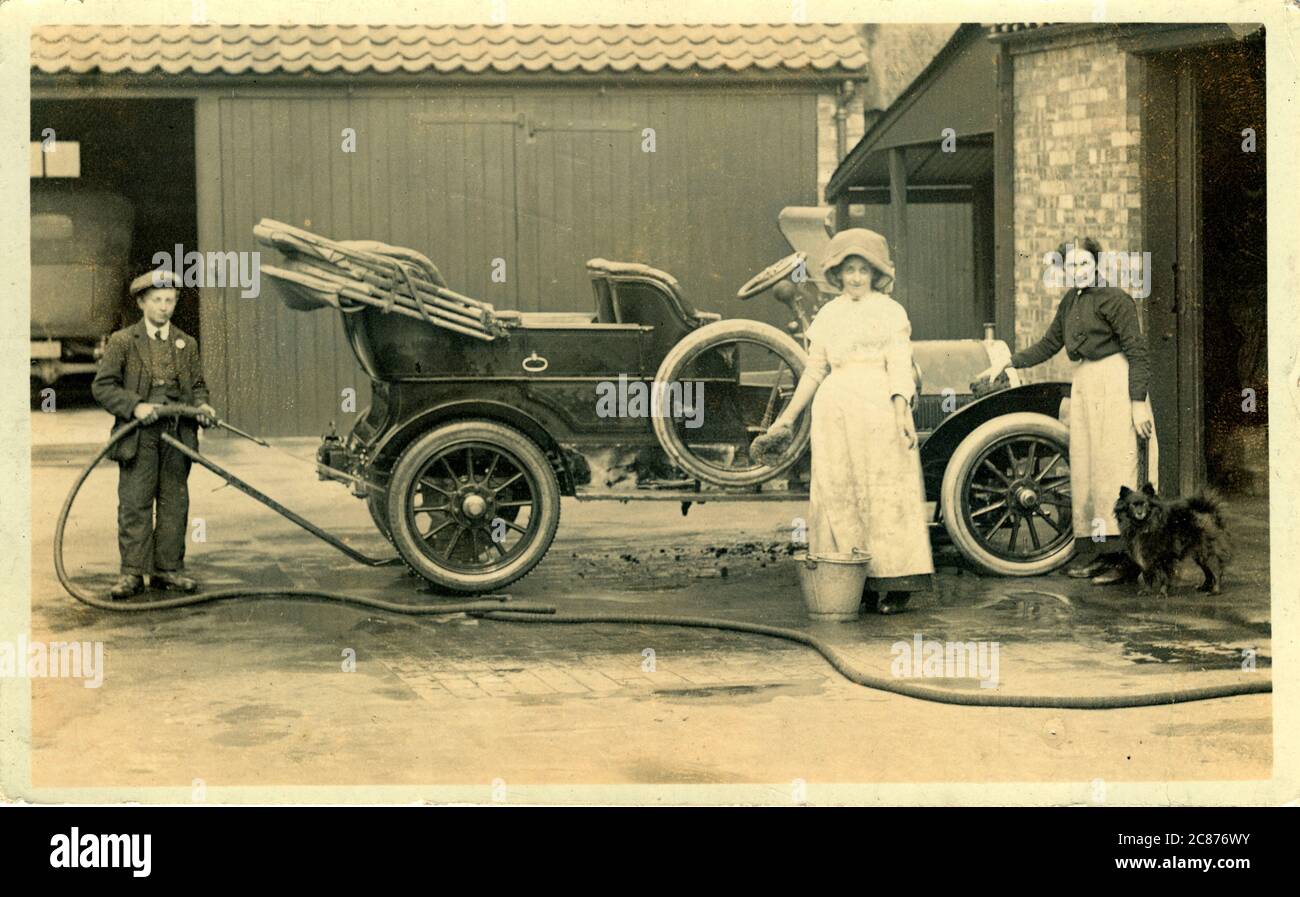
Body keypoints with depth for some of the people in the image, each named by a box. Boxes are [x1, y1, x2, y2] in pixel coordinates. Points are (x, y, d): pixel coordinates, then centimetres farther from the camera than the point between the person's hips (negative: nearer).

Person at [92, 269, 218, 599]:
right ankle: (132, 571, 1)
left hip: (178, 435, 4)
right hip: (138, 435, -4)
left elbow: (197, 386, 20)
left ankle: (167, 569, 14)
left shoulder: (186, 344, 15)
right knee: (134, 504, -4)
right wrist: (134, 406, -16)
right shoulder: (122, 341, 2)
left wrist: (202, 405, -2)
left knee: (175, 504, 6)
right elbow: (102, 386, -2)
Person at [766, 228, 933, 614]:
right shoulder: (828, 315, 16)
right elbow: (814, 370, 19)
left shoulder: (891, 311, 6)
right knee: (837, 493, -1)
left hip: (878, 407, -4)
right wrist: (789, 414, 18)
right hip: (834, 409, 4)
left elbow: (899, 365, -3)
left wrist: (901, 409, -17)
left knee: (885, 491, -6)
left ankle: (894, 584, -5)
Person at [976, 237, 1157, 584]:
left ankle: (1125, 557, -8)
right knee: (1084, 470, 8)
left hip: (1115, 386, -8)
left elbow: (1137, 352, -12)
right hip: (1083, 386, 8)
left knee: (1115, 467, -9)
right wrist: (1009, 361, 12)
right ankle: (1093, 552, 14)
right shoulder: (1070, 301, 15)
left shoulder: (1114, 299, -9)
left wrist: (1138, 403, -16)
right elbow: (1049, 345, 21)